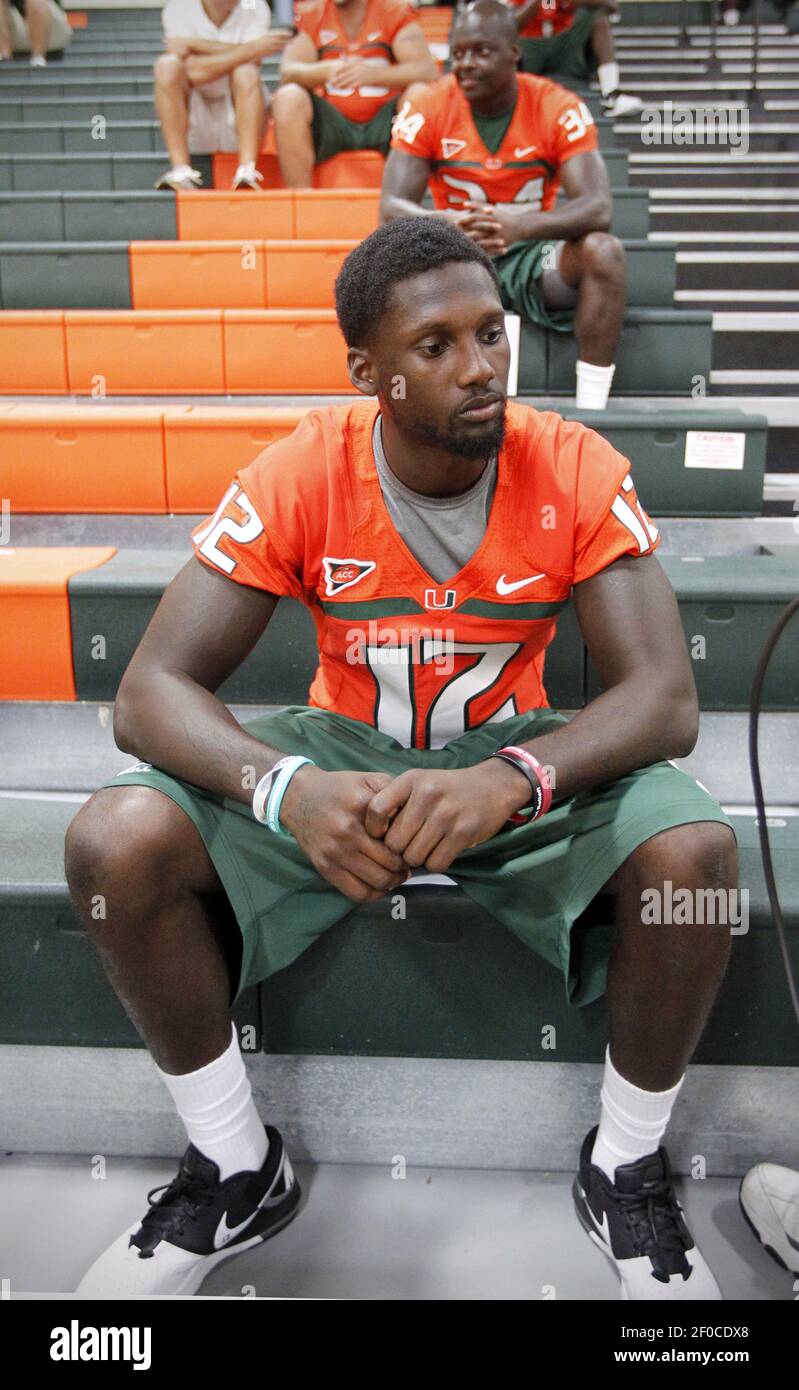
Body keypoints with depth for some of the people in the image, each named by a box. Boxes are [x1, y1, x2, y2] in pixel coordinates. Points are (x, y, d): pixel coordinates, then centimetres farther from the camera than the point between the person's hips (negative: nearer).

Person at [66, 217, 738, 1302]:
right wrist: (287, 789, -42)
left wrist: (509, 779, -42)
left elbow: (666, 700, -21)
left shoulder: (576, 471, -16)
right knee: (115, 843, -23)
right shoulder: (302, 476, -17)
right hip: (342, 753, 1)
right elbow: (149, 693, -20)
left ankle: (626, 1169, -2)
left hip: (517, 757, 0)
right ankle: (235, 1168, 0)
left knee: (695, 849, -31)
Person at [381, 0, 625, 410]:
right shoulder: (426, 107, -8)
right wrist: (447, 223, -39)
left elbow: (599, 207, -21)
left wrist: (521, 225, -40)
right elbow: (392, 207, -16)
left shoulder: (558, 107, -10)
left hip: (532, 254, 0)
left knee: (604, 251, -30)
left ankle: (591, 413, -26)